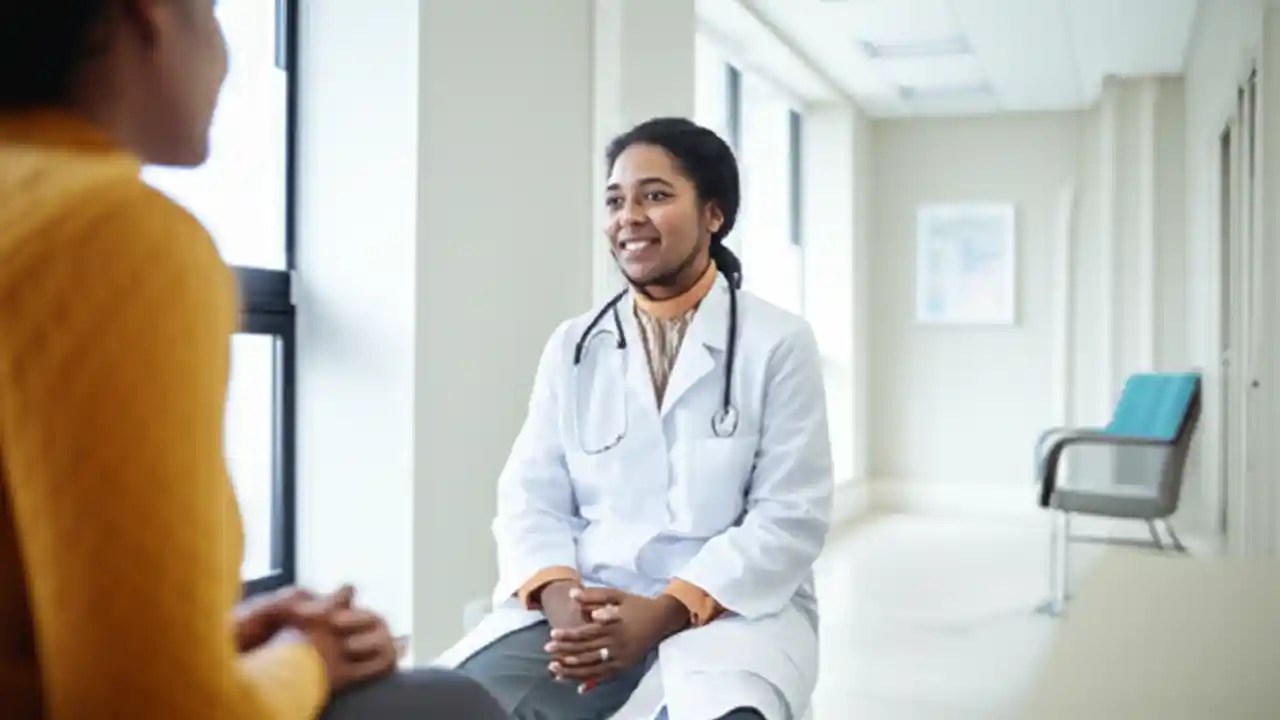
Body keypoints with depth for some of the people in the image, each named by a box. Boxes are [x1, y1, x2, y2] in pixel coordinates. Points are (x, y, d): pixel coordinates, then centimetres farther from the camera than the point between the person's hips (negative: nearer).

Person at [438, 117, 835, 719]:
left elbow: (790, 516, -5)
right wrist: (559, 593, -16)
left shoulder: (779, 343, 0)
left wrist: (667, 612, -17)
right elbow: (531, 497, 6)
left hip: (729, 608, -3)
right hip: (584, 610, 3)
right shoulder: (571, 347, 11)